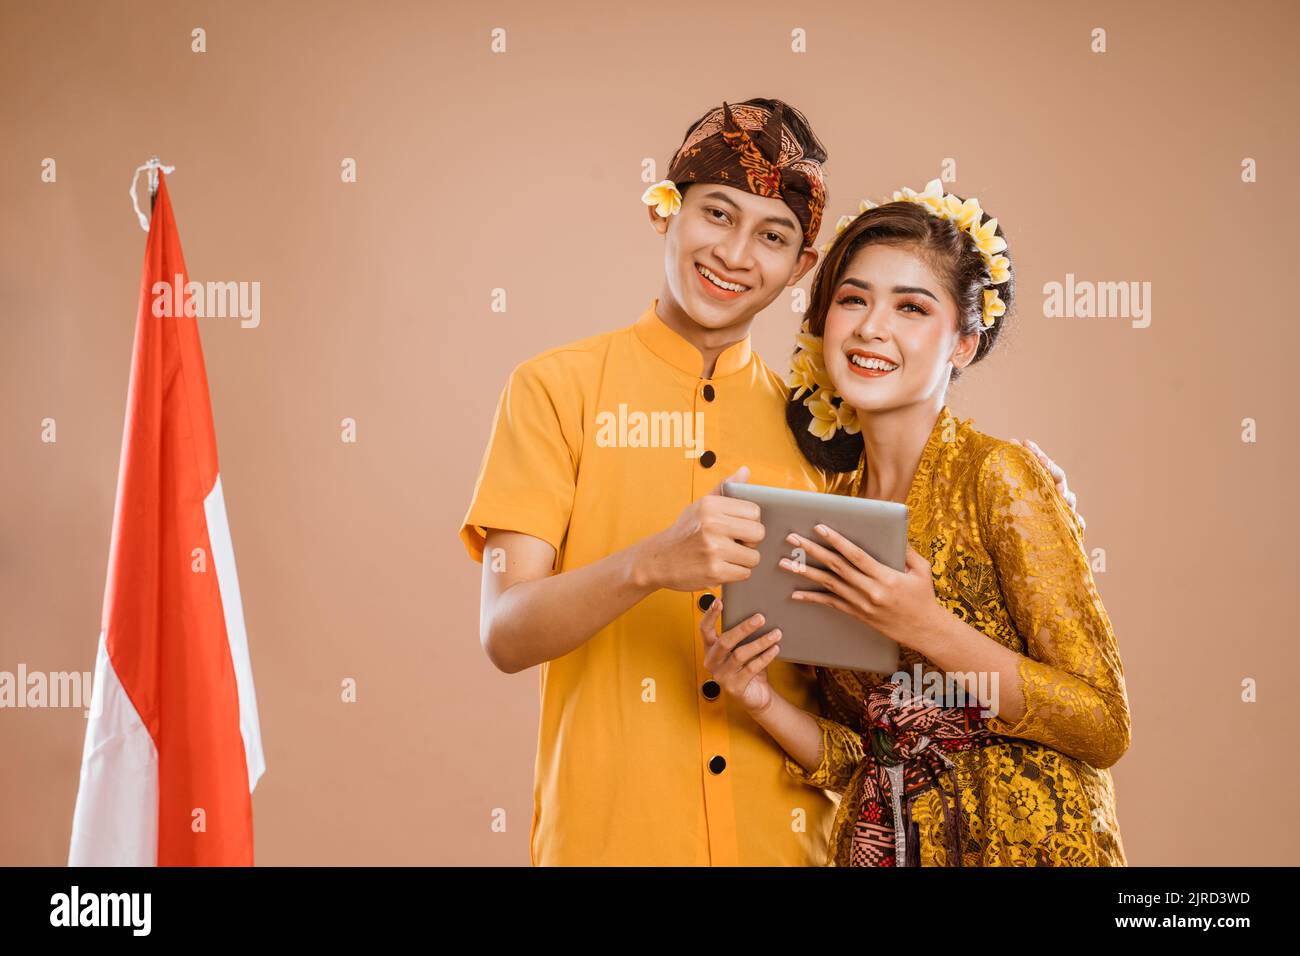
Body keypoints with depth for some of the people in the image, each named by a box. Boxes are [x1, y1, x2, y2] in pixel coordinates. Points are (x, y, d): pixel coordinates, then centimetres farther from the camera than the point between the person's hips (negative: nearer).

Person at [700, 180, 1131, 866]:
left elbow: (1104, 729, -16)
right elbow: (853, 756, 3)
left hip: (1026, 838, -4)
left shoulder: (997, 475, -14)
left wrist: (926, 628, -25)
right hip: (878, 843, 5)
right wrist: (762, 701, -15)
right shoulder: (830, 512, 0)